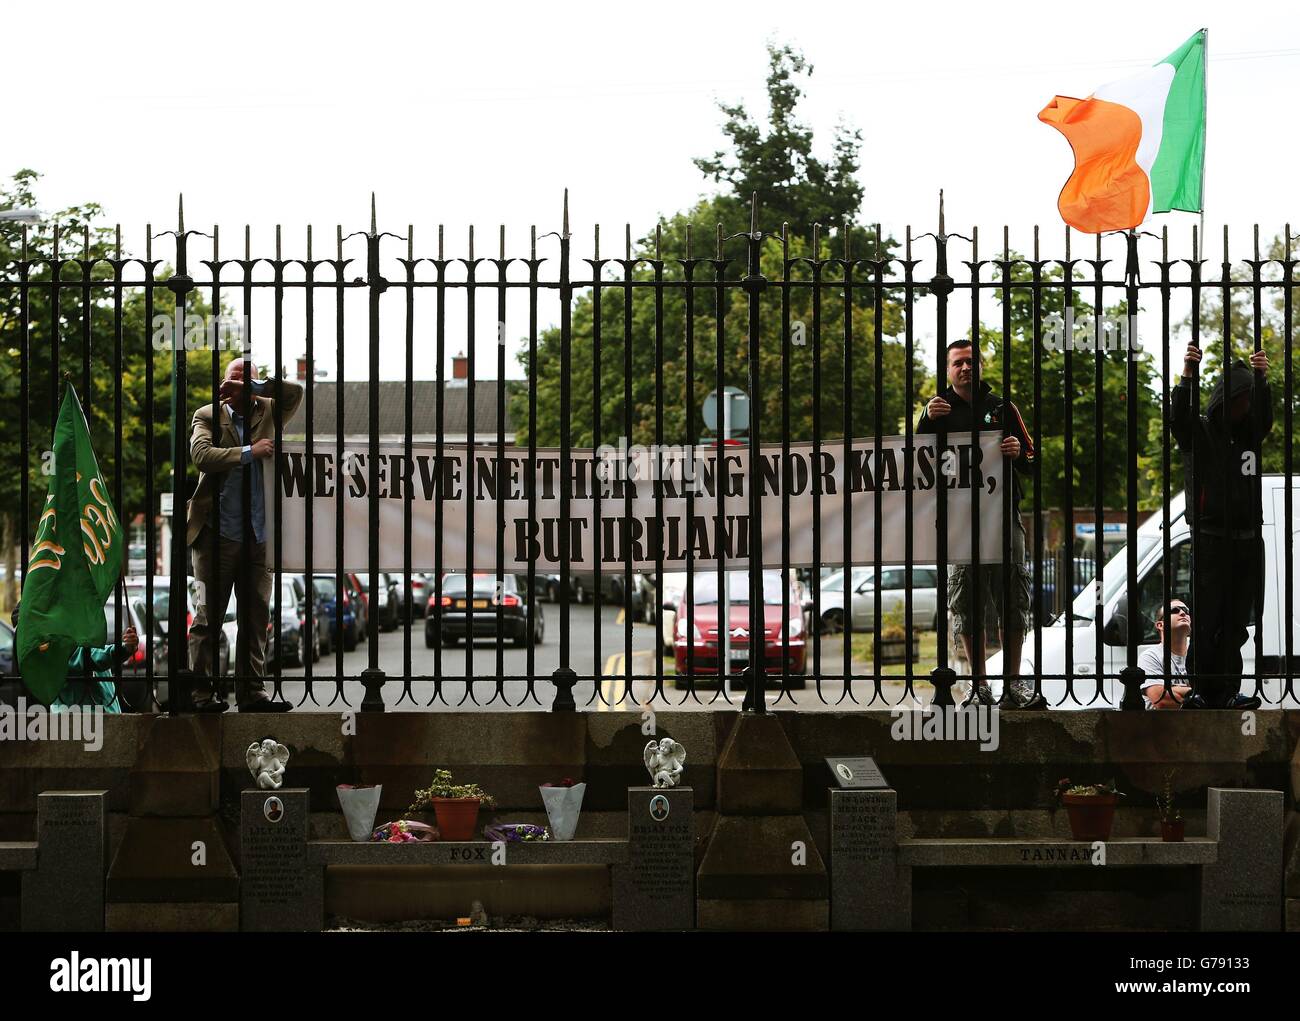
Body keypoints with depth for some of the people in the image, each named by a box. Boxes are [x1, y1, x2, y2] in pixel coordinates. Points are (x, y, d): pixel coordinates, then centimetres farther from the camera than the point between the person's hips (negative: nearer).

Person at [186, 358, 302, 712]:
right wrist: (250, 452, -13)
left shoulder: (266, 413, 13)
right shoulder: (208, 415, 4)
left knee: (256, 616, 5)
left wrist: (251, 388, -5)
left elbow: (295, 393, -1)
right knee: (209, 616, 0)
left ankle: (252, 693, 9)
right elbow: (201, 454, -12)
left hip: (258, 536, 3)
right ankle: (202, 693, 3)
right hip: (218, 534, -3)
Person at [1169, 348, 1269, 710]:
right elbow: (1179, 418, -17)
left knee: (1236, 623, 2)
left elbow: (1265, 417, -5)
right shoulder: (1198, 432, 3)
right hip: (1210, 540, -4)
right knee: (1206, 619, -8)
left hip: (1247, 540, 4)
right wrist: (1187, 375, -31)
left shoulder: (1248, 434, 14)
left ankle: (1228, 691, 3)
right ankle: (1200, 691, -5)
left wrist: (1262, 379, -22)